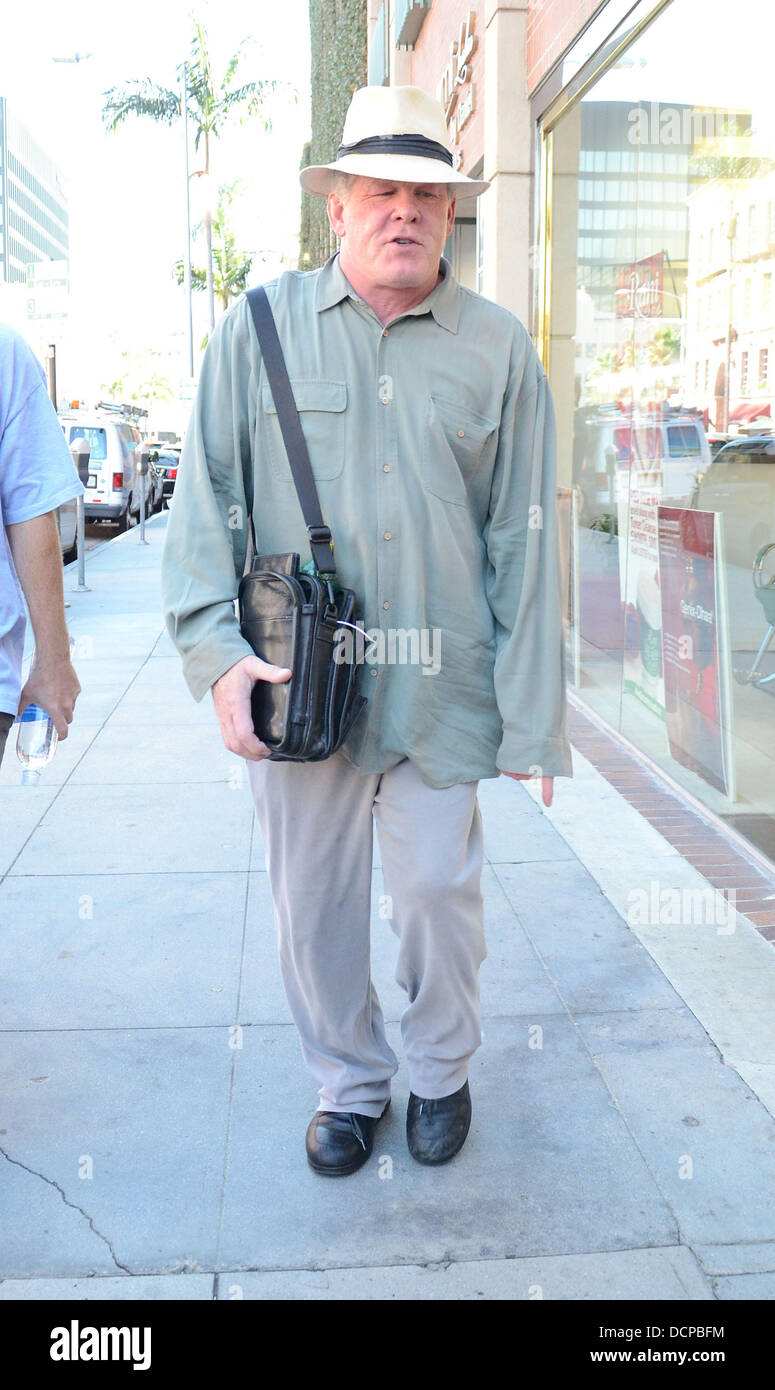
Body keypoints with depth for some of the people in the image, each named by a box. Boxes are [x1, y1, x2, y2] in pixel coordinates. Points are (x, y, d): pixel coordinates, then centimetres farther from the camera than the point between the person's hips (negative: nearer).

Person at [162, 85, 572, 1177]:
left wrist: (531, 718, -2)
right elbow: (206, 502, 3)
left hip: (442, 686, 0)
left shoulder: (498, 348, 4)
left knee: (439, 893, 8)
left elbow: (524, 542, 2)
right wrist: (218, 652, -10)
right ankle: (349, 1083, 35)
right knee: (313, 901, 11)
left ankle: (441, 1070, 37)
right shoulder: (260, 328, 4)